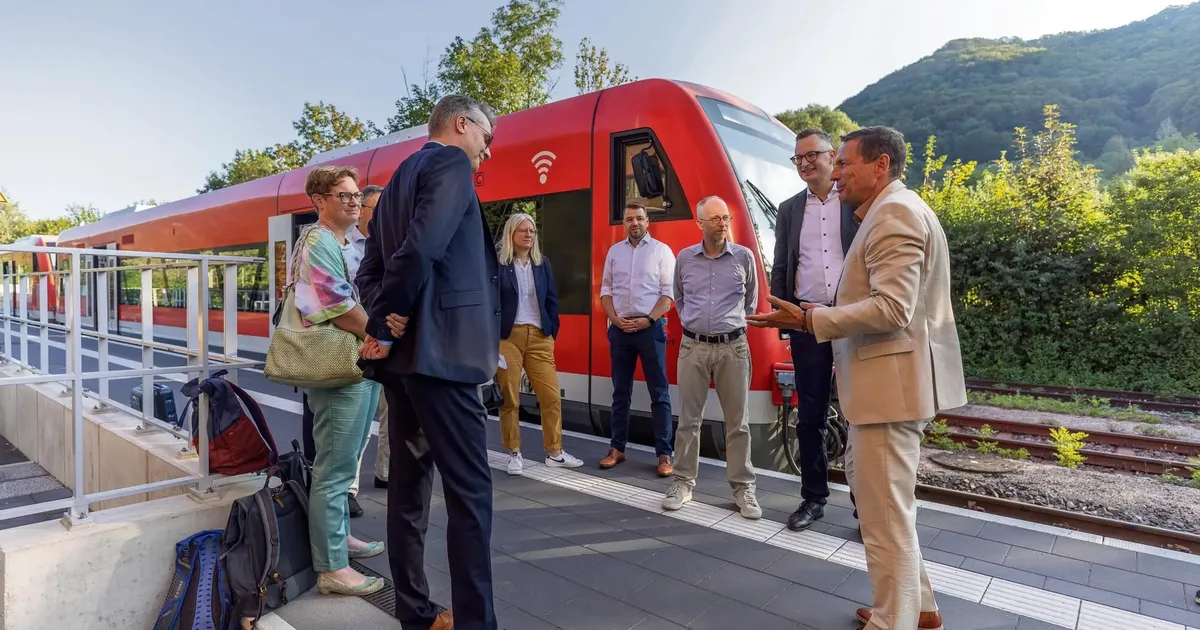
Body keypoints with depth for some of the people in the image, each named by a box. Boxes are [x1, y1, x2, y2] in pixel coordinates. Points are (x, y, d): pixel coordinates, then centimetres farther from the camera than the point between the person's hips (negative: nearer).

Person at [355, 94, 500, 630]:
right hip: (438, 351, -9)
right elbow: (421, 250, -21)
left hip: (402, 351, 10)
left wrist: (388, 316, -2)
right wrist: (380, 328, -12)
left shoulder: (398, 179, 22)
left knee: (408, 483, 13)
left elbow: (369, 272, 15)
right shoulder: (451, 164, -5)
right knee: (469, 489, -4)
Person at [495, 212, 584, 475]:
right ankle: (514, 454, 18)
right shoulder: (498, 264, -2)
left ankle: (555, 453, 14)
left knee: (552, 396, 1)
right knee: (509, 399, 4)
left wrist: (552, 331, 7)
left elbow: (552, 299, 13)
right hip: (508, 337, -3)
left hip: (539, 337, 4)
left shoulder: (542, 263, 11)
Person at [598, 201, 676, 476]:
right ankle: (617, 448, 18)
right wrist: (616, 319, -3)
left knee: (659, 392, -2)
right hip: (619, 328, 4)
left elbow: (668, 292, -4)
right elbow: (606, 290, 11)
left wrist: (648, 320, -13)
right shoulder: (614, 251, 12)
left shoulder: (661, 250, 1)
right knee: (620, 391, 9)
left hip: (651, 328, -3)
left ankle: (664, 454, 3)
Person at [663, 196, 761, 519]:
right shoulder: (685, 258, 4)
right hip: (693, 346, 1)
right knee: (688, 419, 6)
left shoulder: (744, 256, 0)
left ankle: (742, 487, 17)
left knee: (737, 421, 5)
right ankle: (683, 482, 18)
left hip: (733, 347, -1)